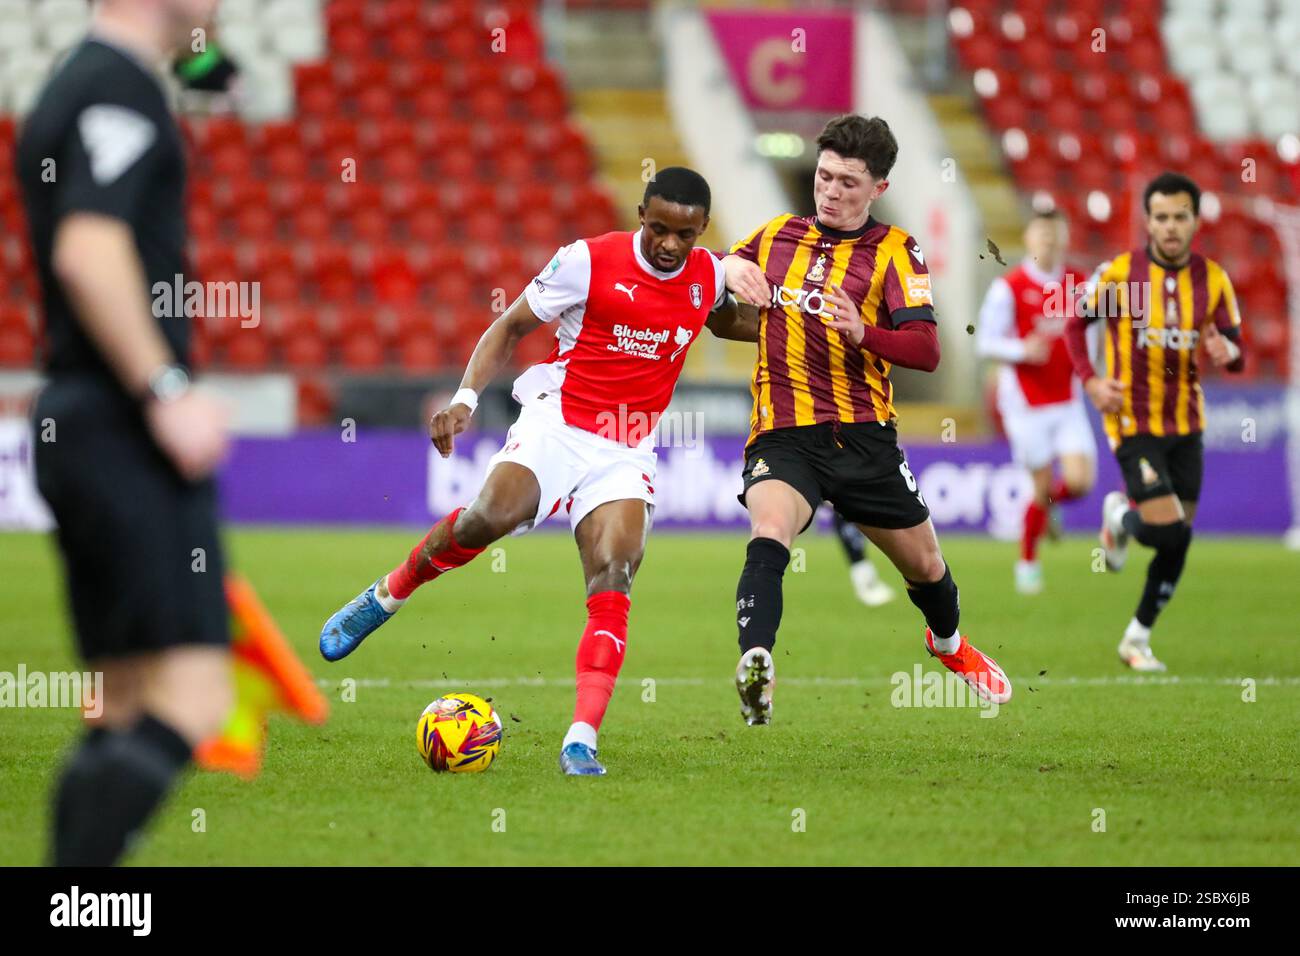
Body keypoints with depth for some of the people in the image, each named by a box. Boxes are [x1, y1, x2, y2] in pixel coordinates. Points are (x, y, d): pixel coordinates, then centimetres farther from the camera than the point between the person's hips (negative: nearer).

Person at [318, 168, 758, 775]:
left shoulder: (709, 275, 6)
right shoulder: (589, 261, -8)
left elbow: (727, 323, 31)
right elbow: (510, 327, 0)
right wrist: (466, 397, -12)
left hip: (626, 452, 3)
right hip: (557, 423, -3)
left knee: (614, 577, -18)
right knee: (490, 515, -29)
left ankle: (582, 741, -21)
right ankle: (386, 596, -2)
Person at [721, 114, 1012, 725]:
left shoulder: (894, 251, 0)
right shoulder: (774, 236, 9)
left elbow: (926, 350, -12)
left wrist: (863, 333, -31)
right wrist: (732, 271, 1)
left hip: (864, 437, 0)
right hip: (783, 434, 0)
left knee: (925, 565, 15)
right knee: (768, 536, -32)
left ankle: (949, 644, 48)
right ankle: (754, 665, -45)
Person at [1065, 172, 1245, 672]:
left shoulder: (1212, 278, -2)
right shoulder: (1118, 272, -10)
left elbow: (1237, 352, 3)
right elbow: (1076, 324, 4)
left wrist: (1227, 351, -21)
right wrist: (1090, 381, -10)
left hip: (1186, 424, 4)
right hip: (1133, 423, -4)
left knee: (1178, 542, 7)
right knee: (1167, 531, -16)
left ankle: (1138, 639, 24)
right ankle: (1120, 517, 20)